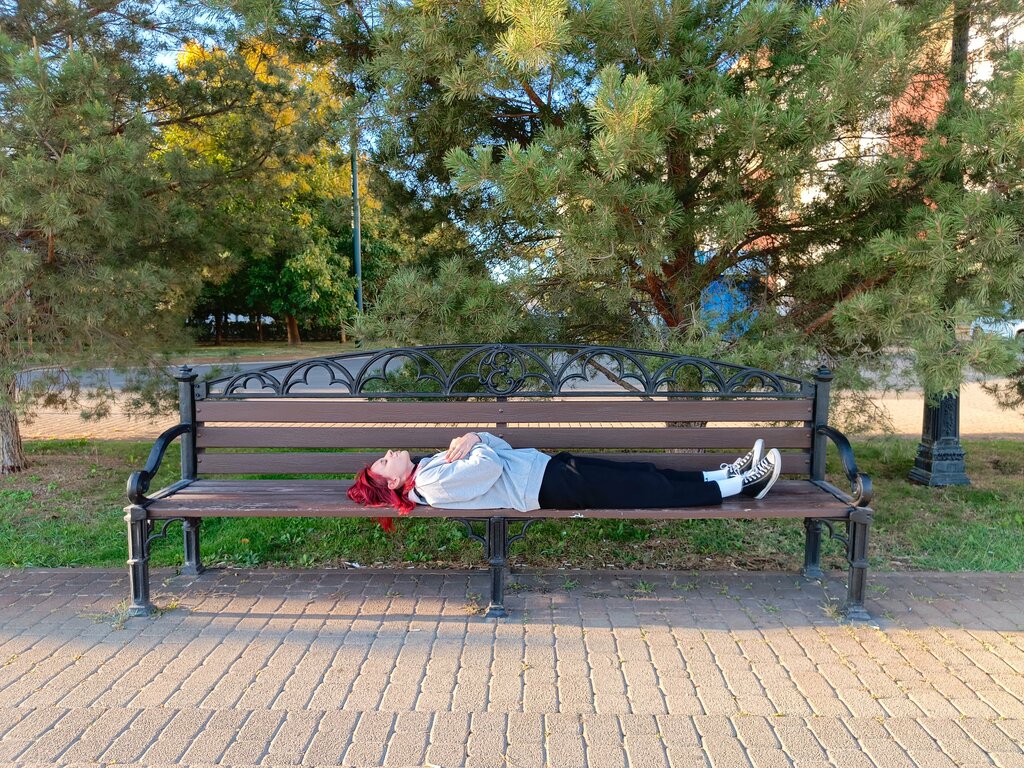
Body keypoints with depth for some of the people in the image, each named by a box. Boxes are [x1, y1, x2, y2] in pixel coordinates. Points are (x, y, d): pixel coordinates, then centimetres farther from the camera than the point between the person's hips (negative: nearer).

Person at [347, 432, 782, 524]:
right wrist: (476, 443, -2)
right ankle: (738, 485, 2)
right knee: (651, 491, -7)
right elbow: (490, 467, -23)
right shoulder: (433, 483, -12)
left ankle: (728, 474, 11)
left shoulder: (431, 465, 16)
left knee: (645, 473, 5)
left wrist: (474, 437, -5)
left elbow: (499, 447, 16)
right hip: (547, 488, -9)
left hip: (547, 465, 9)